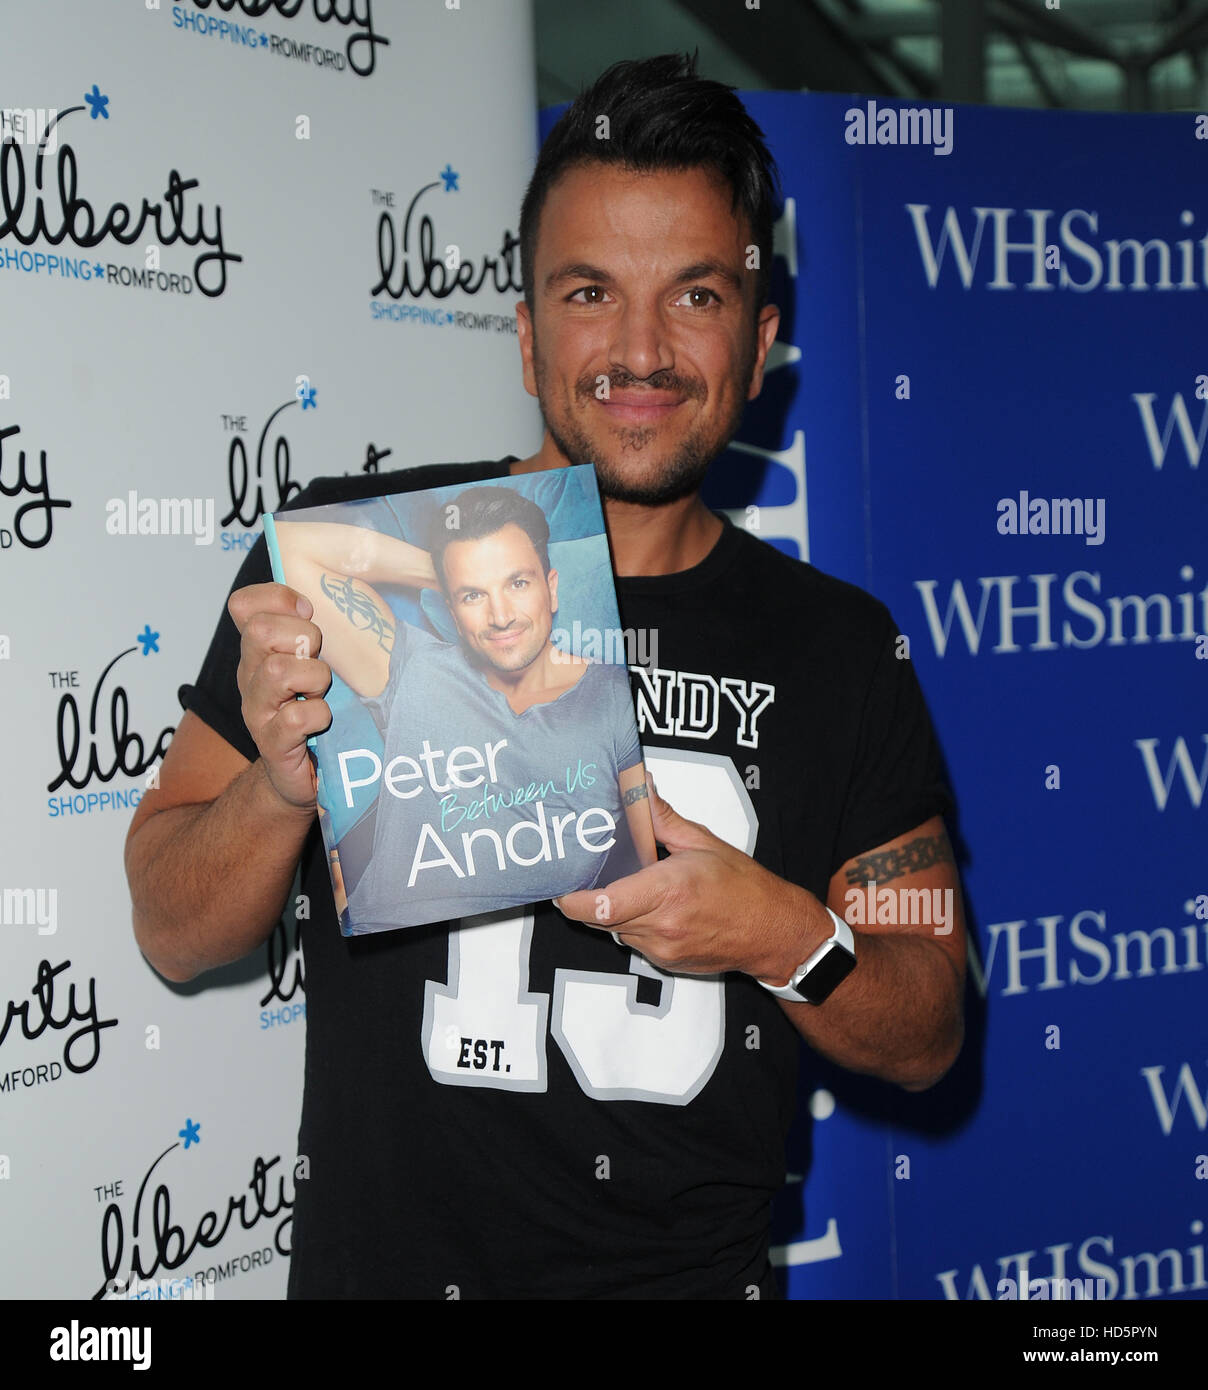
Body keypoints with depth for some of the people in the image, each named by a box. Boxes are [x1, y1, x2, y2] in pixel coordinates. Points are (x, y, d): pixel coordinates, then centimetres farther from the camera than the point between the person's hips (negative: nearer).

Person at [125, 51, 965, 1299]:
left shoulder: (840, 647, -2)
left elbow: (924, 1040, 2)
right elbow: (173, 935, -4)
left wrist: (787, 937, -17)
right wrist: (282, 786, -23)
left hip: (698, 1268, 1)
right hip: (382, 1263, -1)